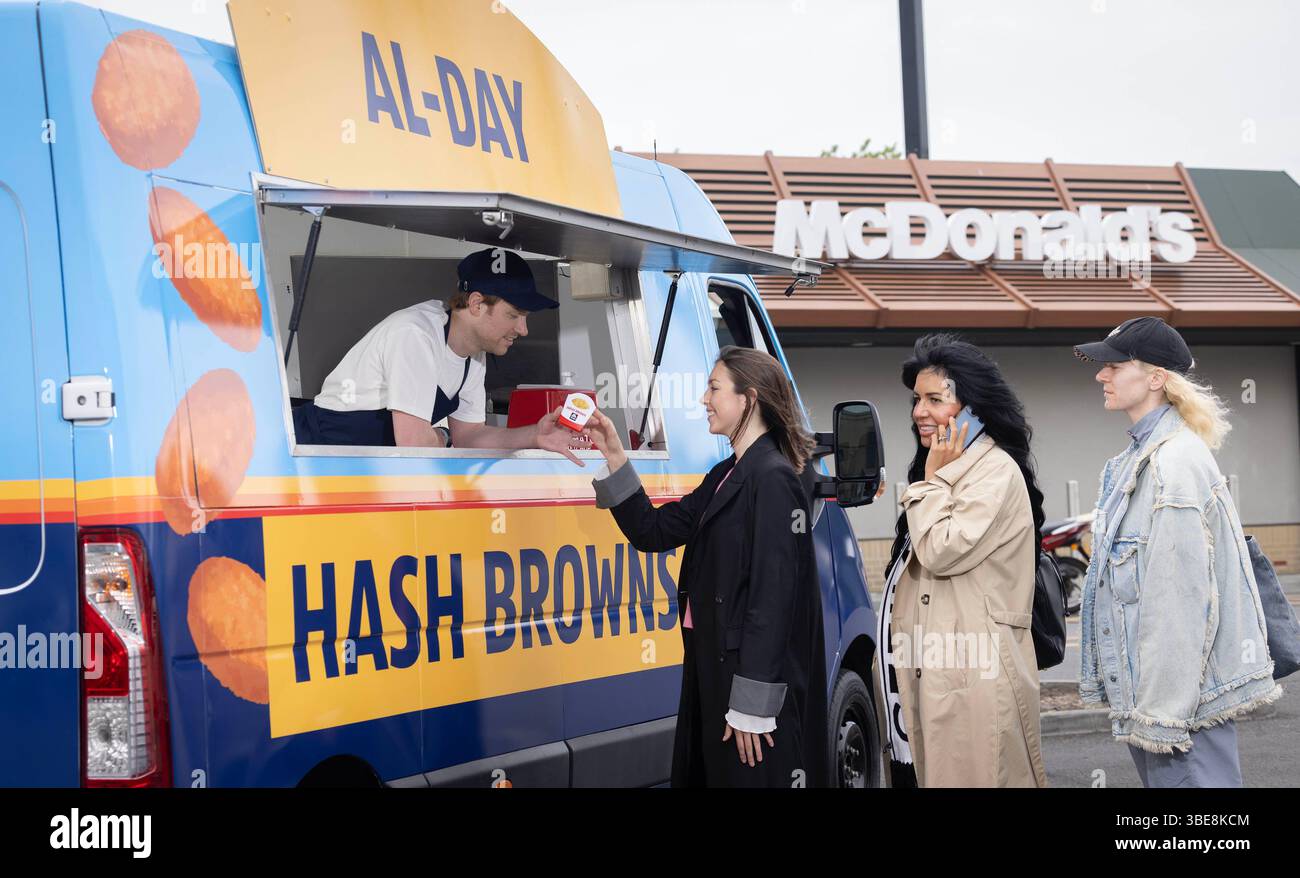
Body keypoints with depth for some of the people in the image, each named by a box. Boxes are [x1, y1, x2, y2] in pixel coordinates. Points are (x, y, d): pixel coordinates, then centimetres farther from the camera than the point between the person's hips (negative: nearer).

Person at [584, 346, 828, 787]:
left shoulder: (772, 479, -15)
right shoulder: (725, 477, 14)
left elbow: (773, 598, -19)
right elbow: (654, 531, 16)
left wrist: (751, 706, -21)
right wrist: (614, 457, 8)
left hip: (751, 671, -9)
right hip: (714, 666, 9)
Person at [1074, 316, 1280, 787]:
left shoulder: (1175, 464, -16)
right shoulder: (1140, 457, 14)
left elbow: (1179, 598, -20)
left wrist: (1161, 714, -21)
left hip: (1185, 694, -10)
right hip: (1146, 694, 10)